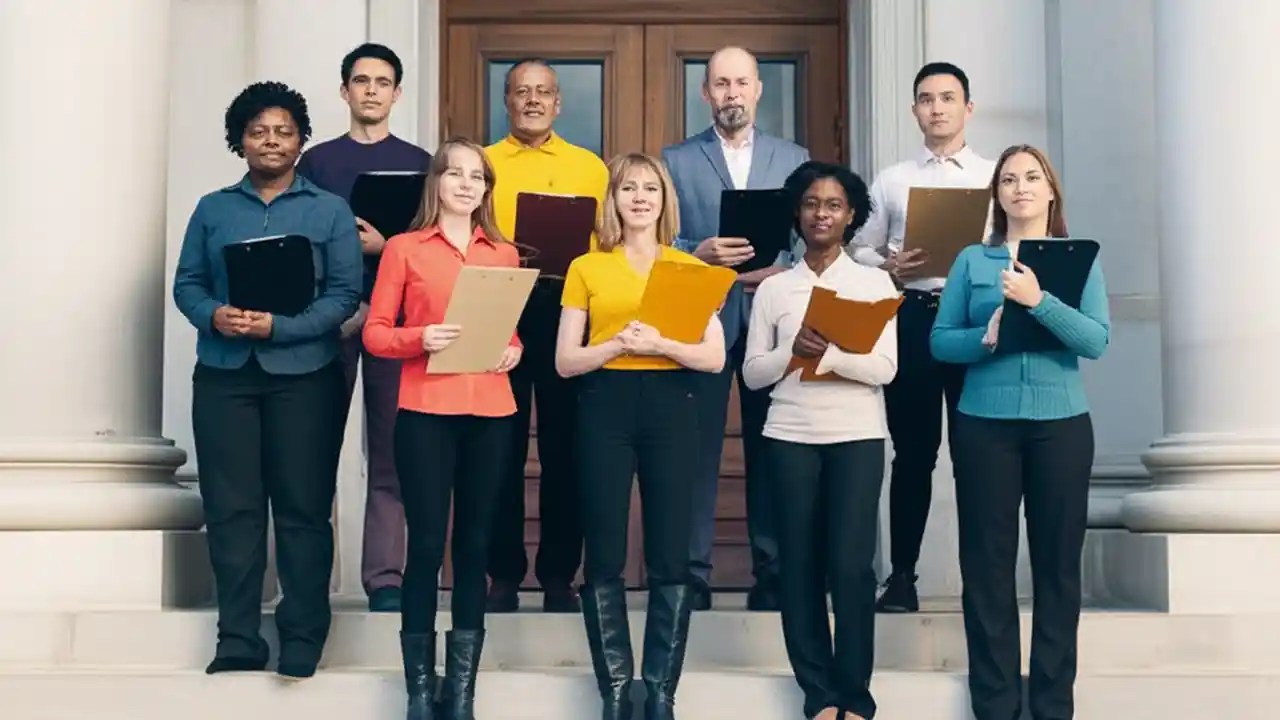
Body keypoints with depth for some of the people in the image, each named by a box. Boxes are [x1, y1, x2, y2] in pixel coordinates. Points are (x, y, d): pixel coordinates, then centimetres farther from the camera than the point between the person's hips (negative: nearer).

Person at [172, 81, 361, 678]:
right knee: (231, 507, 2)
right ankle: (237, 640, 9)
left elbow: (344, 294, -4)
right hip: (223, 374, 2)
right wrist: (214, 316, -14)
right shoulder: (212, 209, 11)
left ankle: (303, 640, 8)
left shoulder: (330, 211, 4)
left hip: (303, 375, -2)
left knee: (303, 508, 1)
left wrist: (277, 327, -16)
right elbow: (186, 283, 9)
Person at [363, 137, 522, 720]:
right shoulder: (404, 249, 4)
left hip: (490, 412, 3)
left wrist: (514, 351, 0)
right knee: (426, 542, -3)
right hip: (425, 411, -3)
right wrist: (420, 338, -16)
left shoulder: (504, 253, 14)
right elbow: (374, 332, 2)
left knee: (474, 543, 5)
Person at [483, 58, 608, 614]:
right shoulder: (481, 163, 11)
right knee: (502, 445, 3)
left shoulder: (590, 167, 11)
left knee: (564, 445, 3)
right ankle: (503, 574, 12)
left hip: (567, 309, 0)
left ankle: (559, 575, 12)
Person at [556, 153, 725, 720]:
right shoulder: (586, 268, 6)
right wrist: (616, 344, -15)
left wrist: (660, 344, -15)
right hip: (605, 408, 0)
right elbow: (565, 362, 2)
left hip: (671, 408, 0)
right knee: (605, 556, 2)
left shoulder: (690, 267, 7)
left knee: (670, 558, 1)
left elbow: (715, 357, 1)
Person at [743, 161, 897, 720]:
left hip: (857, 436, -1)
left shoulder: (875, 282, 5)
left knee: (851, 565, -5)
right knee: (799, 564, 2)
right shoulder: (773, 288, 8)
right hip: (790, 436, 2)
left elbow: (885, 368, -5)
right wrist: (794, 350, -14)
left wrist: (828, 354, -20)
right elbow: (752, 373, 4)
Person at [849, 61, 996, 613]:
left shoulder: (996, 177, 10)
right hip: (911, 317, 1)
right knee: (913, 452, 4)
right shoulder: (890, 181, 12)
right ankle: (902, 574, 11)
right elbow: (859, 250, 10)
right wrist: (889, 267, -10)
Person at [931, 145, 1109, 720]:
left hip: (1061, 425, 0)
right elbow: (939, 341, 1)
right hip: (984, 424, 0)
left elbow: (1098, 340, -8)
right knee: (987, 563, 3)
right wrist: (985, 338, -17)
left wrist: (1039, 301, -20)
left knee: (1057, 562, 4)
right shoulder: (972, 261, 7)